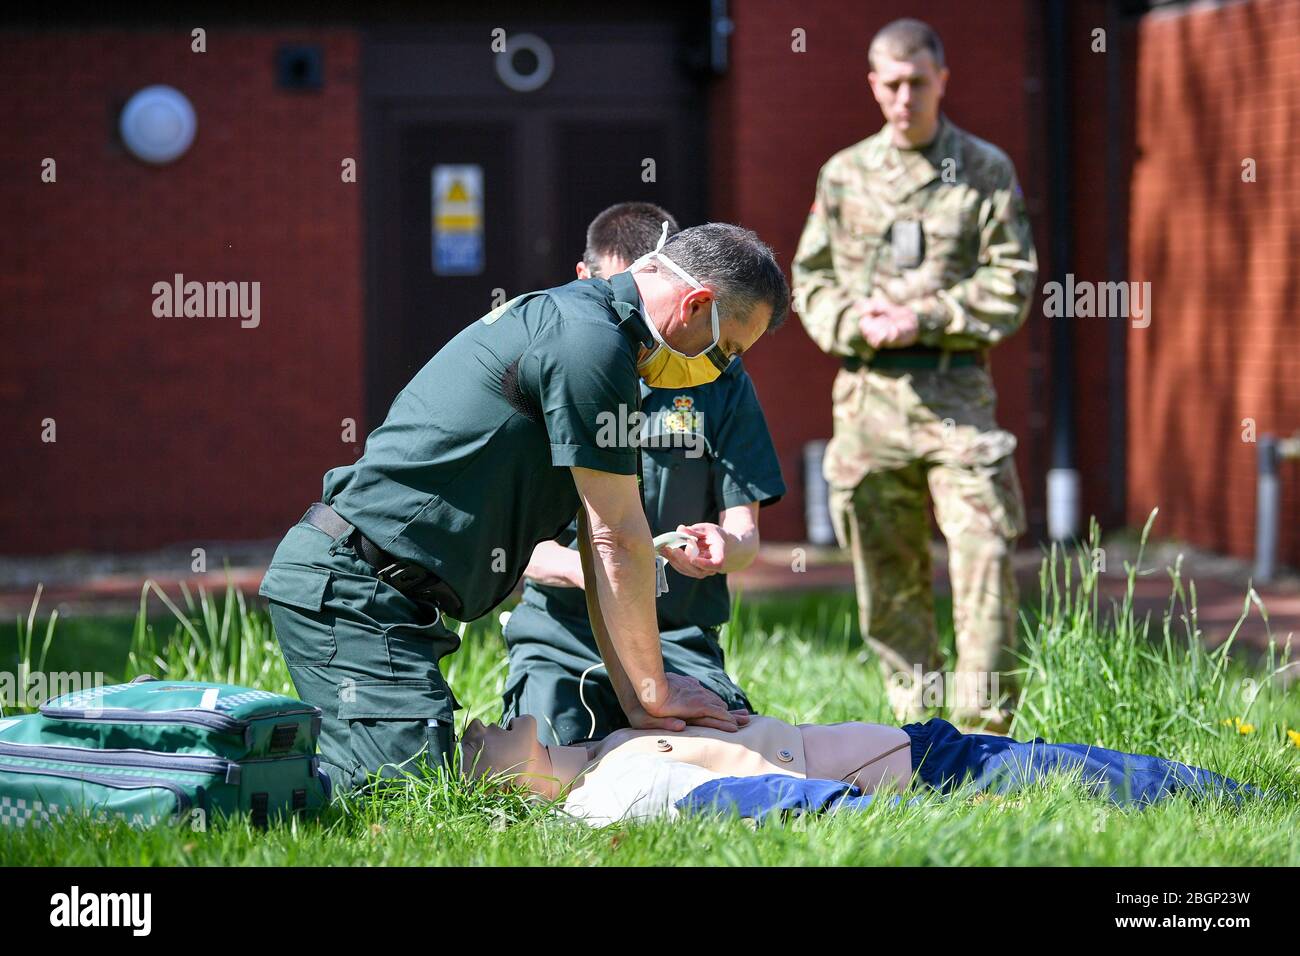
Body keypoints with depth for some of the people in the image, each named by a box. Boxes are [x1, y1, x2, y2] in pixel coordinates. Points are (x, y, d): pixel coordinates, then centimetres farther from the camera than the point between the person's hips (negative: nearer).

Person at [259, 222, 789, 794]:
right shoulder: (590, 343, -15)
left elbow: (599, 545, 16)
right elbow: (618, 541, -11)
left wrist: (634, 700, 10)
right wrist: (653, 692, -1)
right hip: (351, 585, -11)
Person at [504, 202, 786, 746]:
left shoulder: (718, 378, 7)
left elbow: (746, 536, 5)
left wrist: (724, 548, -21)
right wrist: (581, 568, -24)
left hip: (679, 641, 2)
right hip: (561, 635, -2)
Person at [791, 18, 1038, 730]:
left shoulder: (986, 171, 5)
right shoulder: (844, 174, 13)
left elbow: (1011, 283, 0)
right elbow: (809, 279, 14)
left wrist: (922, 319, -11)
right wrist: (854, 321, -6)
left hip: (955, 385, -3)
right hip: (868, 392, 3)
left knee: (983, 550, -12)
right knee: (887, 566, 5)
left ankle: (980, 715, -9)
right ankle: (914, 718, 12)